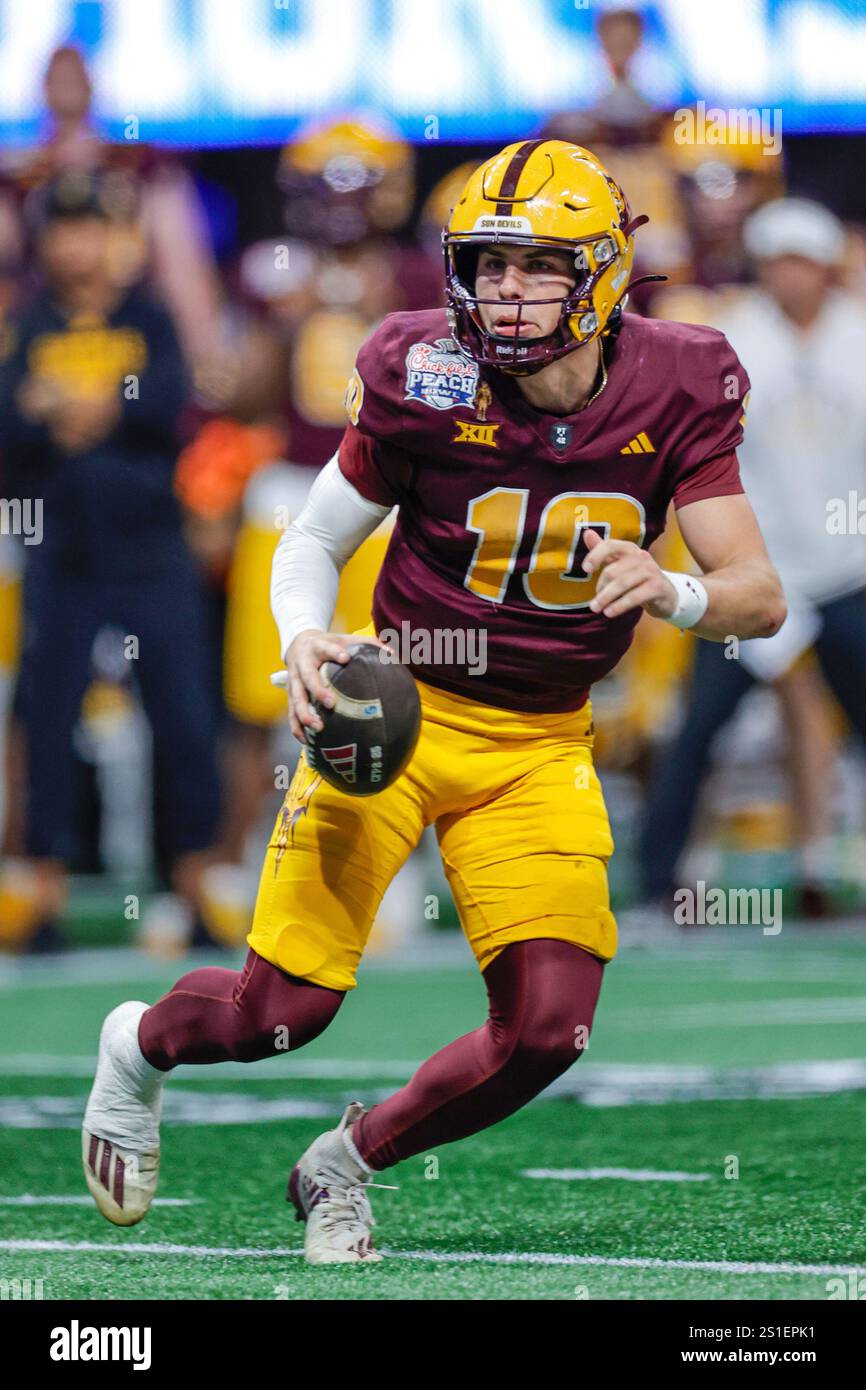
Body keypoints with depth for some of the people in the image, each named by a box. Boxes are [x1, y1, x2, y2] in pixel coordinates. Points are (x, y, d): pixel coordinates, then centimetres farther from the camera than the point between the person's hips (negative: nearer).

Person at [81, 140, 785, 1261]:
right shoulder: (426, 382, -15)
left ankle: (347, 1163, 17)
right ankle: (142, 1043, 27)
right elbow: (312, 543, -2)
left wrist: (674, 592, -35)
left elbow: (762, 597, -12)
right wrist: (304, 642, -23)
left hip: (540, 748, 3)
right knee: (282, 1011, -10)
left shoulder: (673, 392, -10)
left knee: (546, 1030, -11)